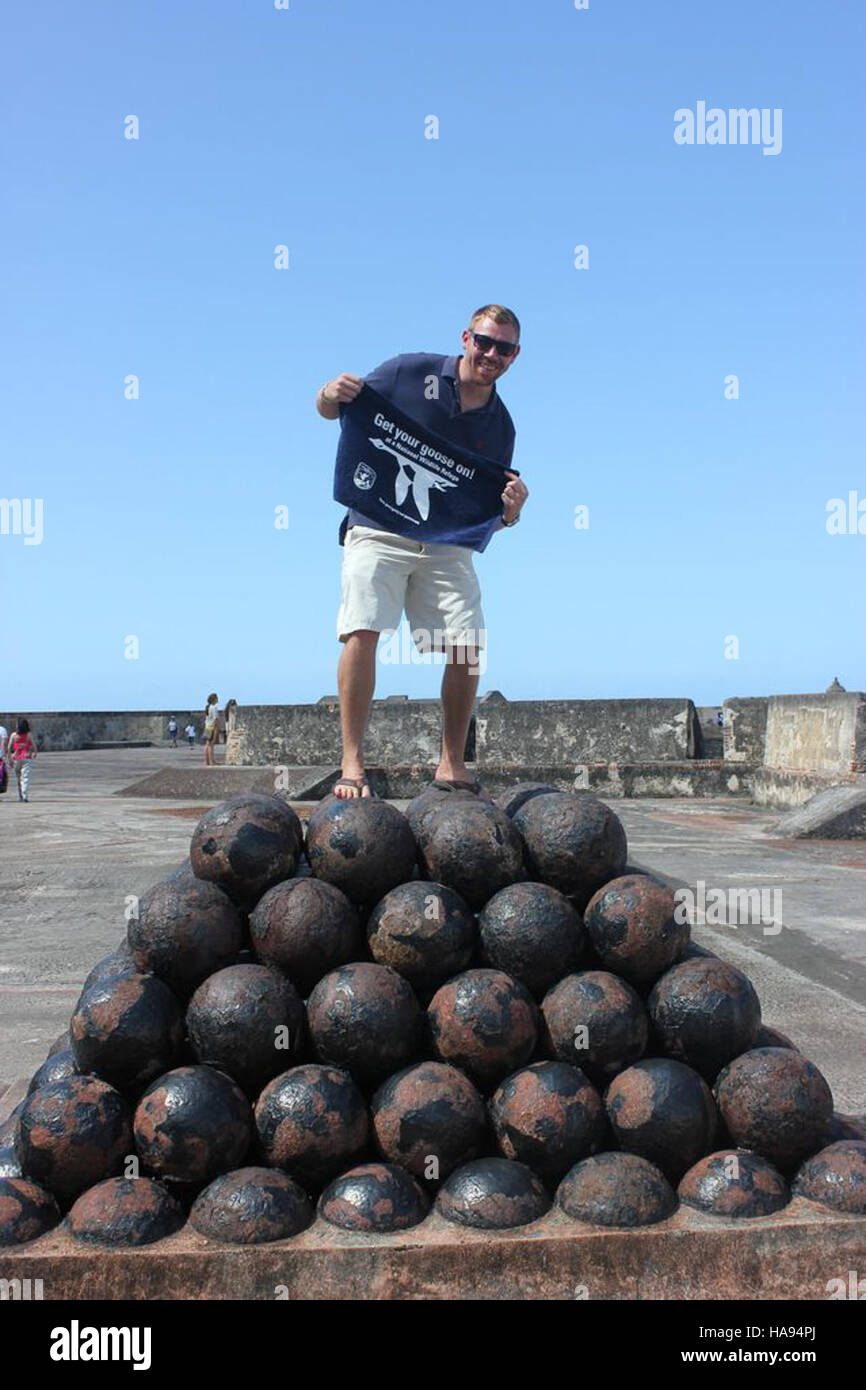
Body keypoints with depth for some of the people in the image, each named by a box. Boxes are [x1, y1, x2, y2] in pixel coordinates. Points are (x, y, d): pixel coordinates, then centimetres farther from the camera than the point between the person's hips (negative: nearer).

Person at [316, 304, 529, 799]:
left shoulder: (500, 425, 9)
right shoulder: (411, 371, -1)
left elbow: (493, 514, 12)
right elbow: (333, 410, 4)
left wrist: (511, 511, -11)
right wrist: (331, 395, -20)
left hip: (447, 545, 3)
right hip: (379, 531, -3)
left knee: (468, 648, -6)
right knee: (362, 632, -19)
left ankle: (453, 765, 10)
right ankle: (352, 763, -12)